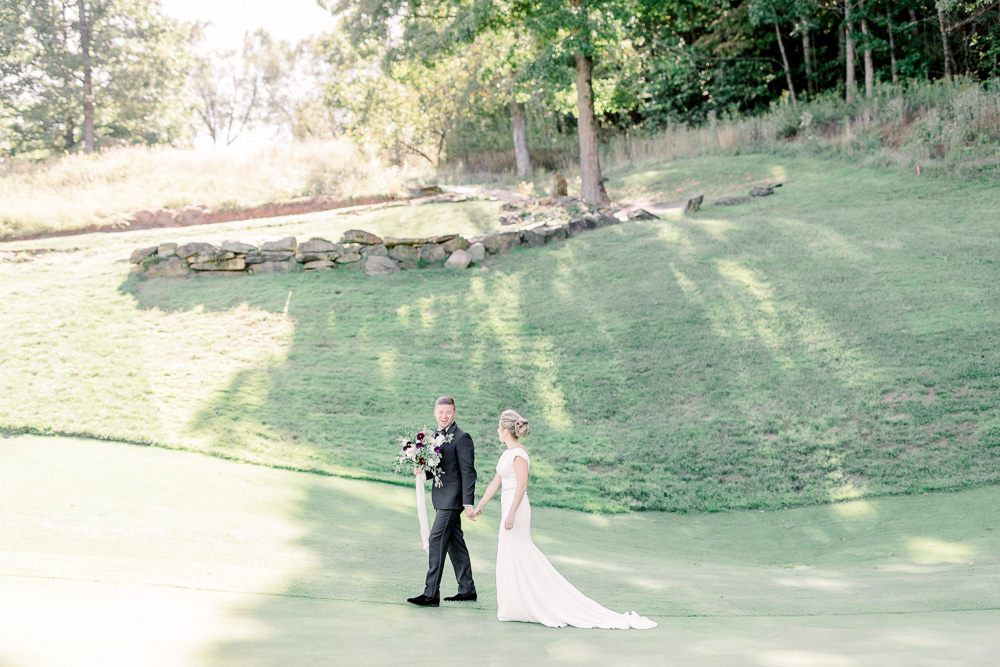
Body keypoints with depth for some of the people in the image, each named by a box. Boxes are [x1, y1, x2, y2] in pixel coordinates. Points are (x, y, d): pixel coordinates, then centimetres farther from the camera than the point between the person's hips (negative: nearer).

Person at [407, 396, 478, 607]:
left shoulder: (461, 438, -12)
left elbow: (468, 472, -16)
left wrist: (468, 503, -21)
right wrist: (422, 471, -2)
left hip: (452, 499, -9)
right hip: (442, 499, 9)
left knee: (436, 540, -11)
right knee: (454, 542, 14)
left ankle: (431, 594, -10)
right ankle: (467, 589, 22)